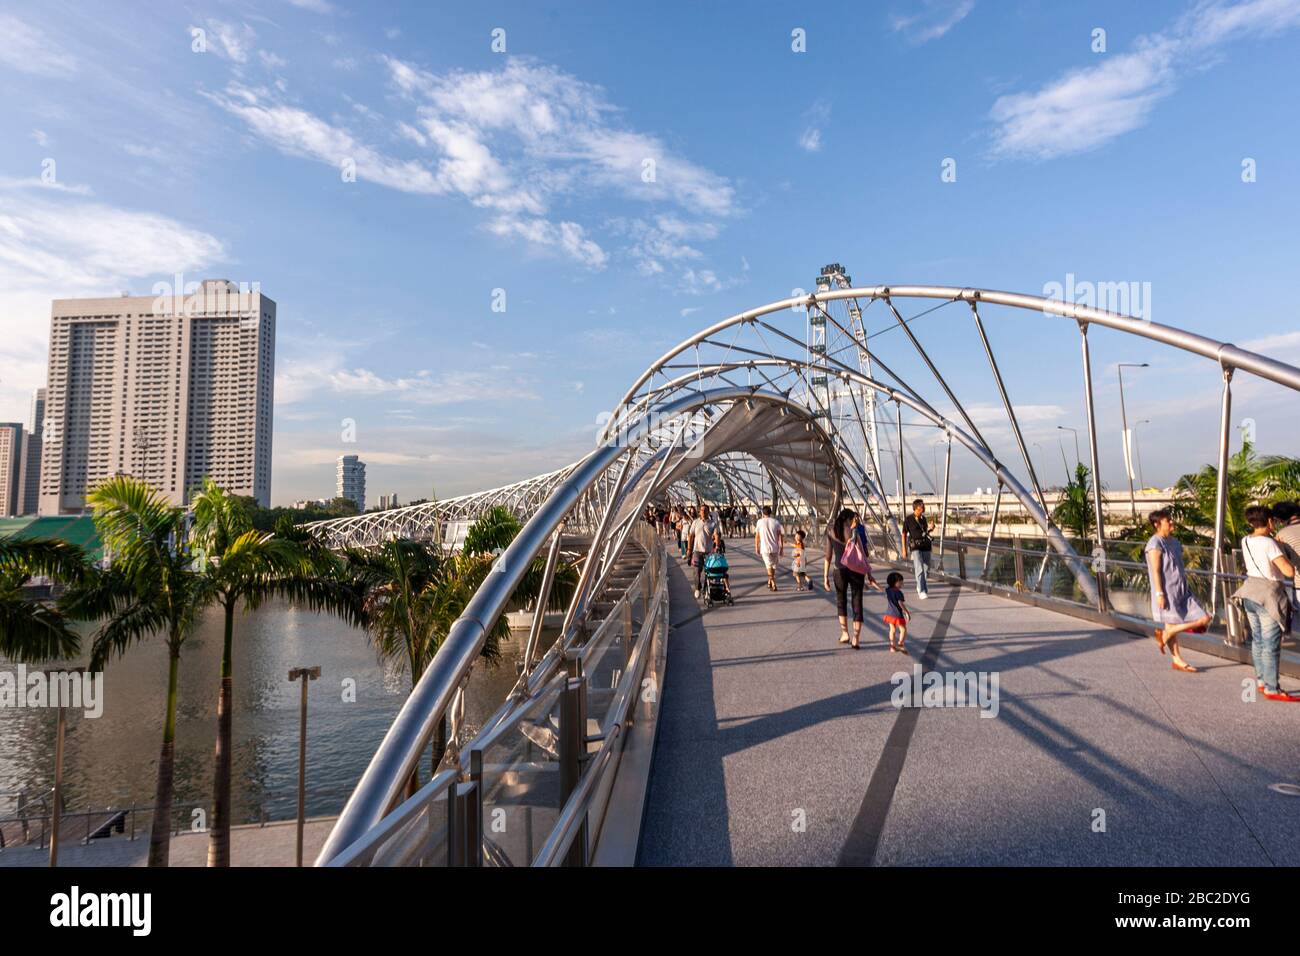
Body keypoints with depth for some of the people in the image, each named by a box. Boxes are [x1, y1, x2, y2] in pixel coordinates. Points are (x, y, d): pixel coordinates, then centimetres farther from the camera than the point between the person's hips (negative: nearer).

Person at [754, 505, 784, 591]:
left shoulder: (760, 522, -4)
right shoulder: (776, 522, 0)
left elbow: (757, 536, -1)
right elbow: (781, 536, 0)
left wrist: (756, 548, 9)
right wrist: (781, 548, 8)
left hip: (765, 548, -2)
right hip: (775, 548, 2)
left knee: (769, 566, 3)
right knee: (773, 566, 19)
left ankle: (773, 585, -6)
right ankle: (769, 583, 31)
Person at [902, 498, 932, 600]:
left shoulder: (923, 518, 8)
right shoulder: (908, 519, -7)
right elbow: (904, 535, -4)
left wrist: (930, 528, -3)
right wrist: (904, 550, -6)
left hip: (926, 546, 5)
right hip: (915, 547, -5)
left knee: (926, 569, 9)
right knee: (919, 569, -16)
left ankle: (920, 588, 29)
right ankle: (922, 592, -13)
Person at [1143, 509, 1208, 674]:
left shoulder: (1174, 542, 13)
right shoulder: (1155, 544, -14)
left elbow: (1180, 569, 18)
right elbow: (1155, 571, -17)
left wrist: (1187, 589, 18)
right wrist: (1159, 594, -20)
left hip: (1182, 591, 8)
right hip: (1167, 592, -8)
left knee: (1204, 619, 5)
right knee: (1172, 625, -2)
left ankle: (1166, 633, 14)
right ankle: (1178, 660, 14)